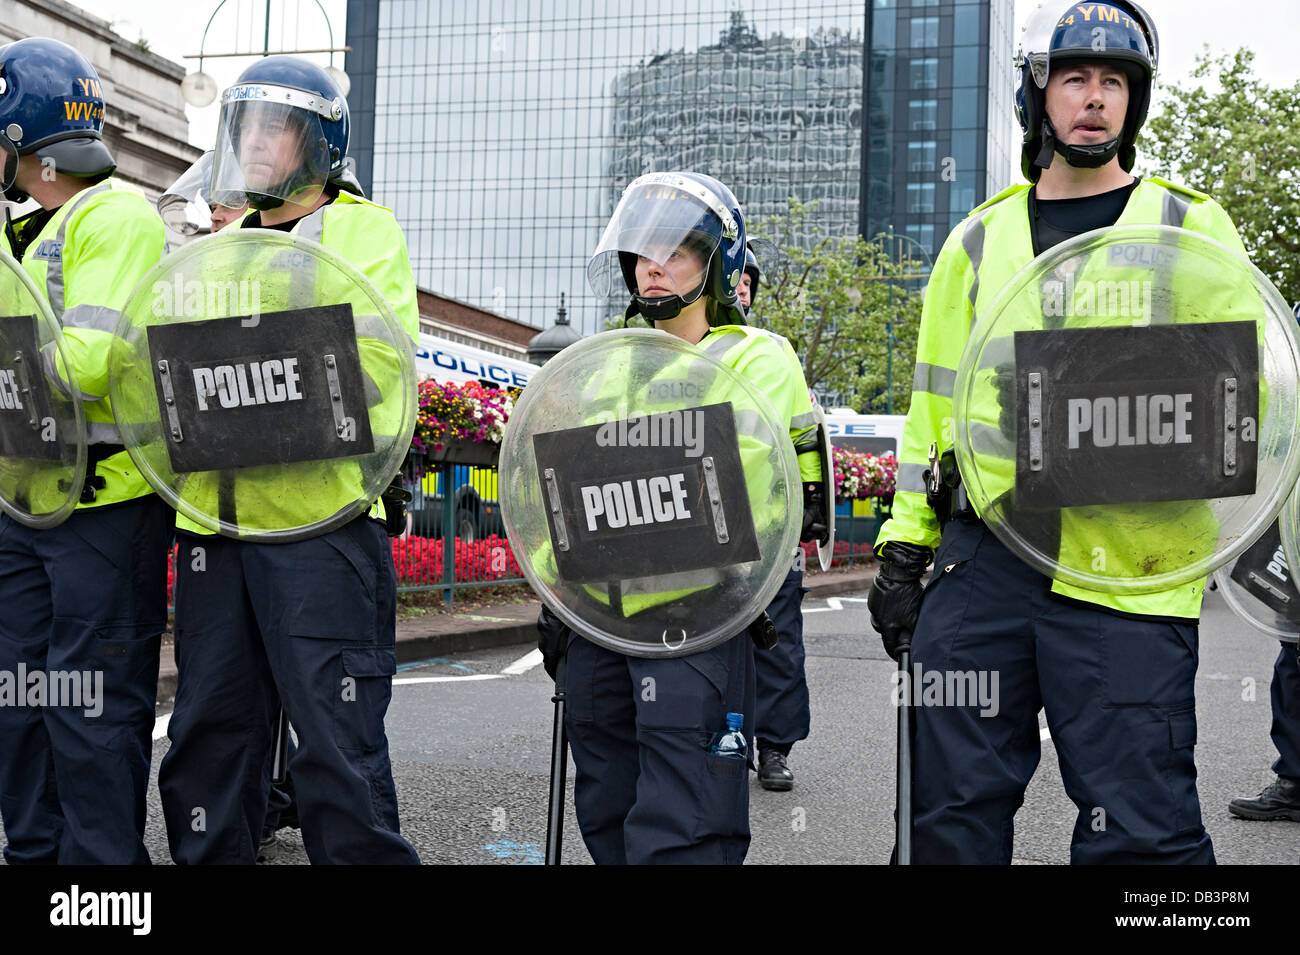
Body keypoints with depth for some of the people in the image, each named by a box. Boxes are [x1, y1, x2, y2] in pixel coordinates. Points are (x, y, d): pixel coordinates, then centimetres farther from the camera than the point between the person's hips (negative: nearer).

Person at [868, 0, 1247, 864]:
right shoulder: (979, 242, 15)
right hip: (980, 558, 3)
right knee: (955, 809, 8)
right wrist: (903, 546, 10)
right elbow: (935, 404, 16)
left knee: (1140, 827, -3)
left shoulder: (1190, 227, 8)